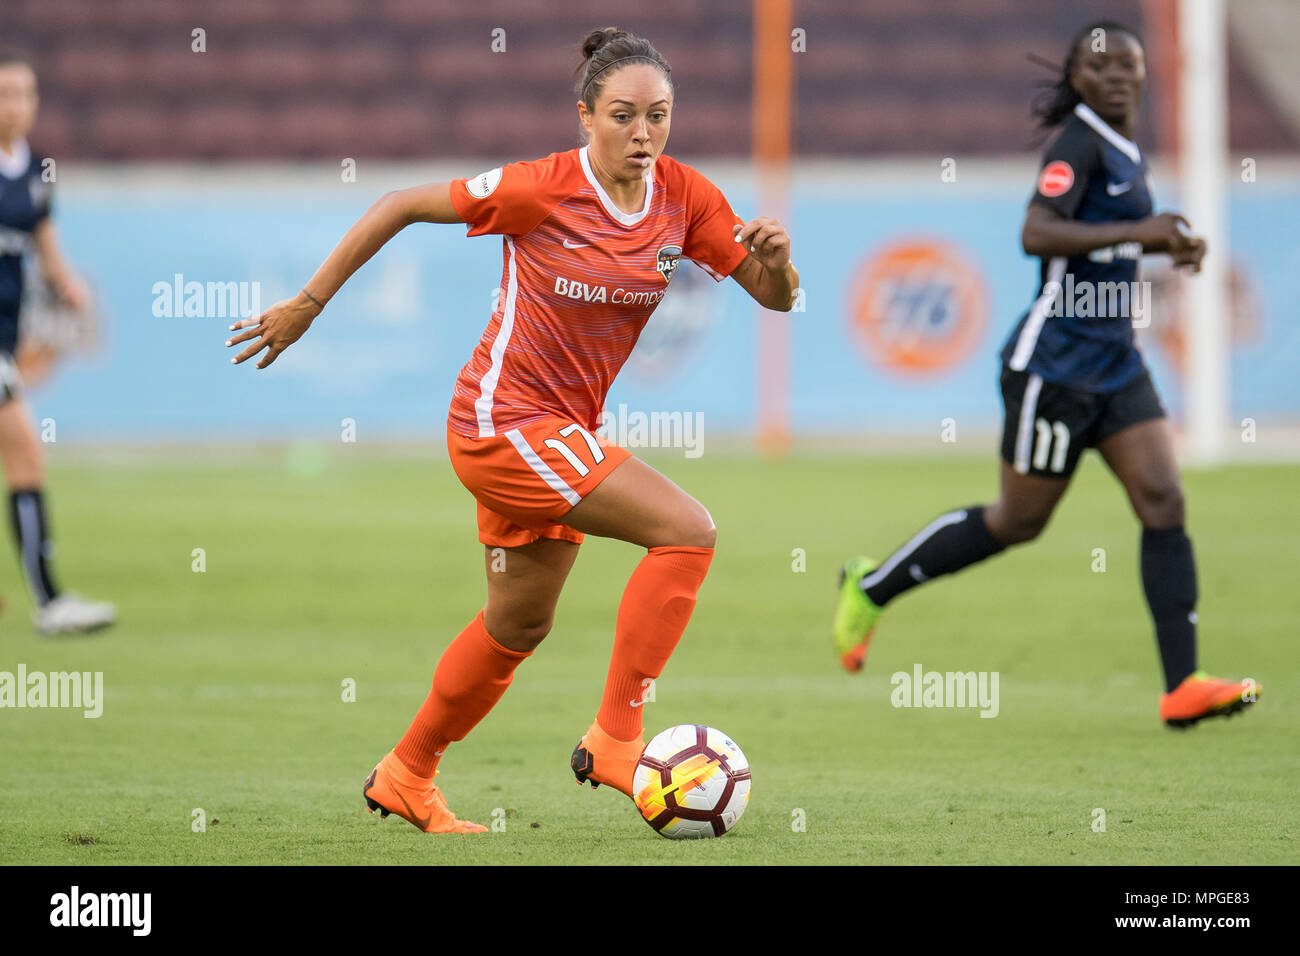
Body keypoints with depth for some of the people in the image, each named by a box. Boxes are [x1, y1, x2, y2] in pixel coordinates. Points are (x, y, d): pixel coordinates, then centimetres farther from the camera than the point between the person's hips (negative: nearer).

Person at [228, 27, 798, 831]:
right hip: (505, 421, -8)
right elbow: (402, 207, -9)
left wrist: (777, 259, -22)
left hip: (563, 432, 8)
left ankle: (405, 777, 40)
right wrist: (308, 304, -6)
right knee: (688, 530, -21)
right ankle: (615, 736, -16)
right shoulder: (540, 190, -19)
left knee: (520, 625, 22)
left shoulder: (685, 198, -4)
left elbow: (775, 297, 1)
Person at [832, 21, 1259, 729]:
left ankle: (1182, 687, -9)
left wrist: (1167, 247, 12)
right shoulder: (1079, 141, -15)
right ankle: (871, 588, 22)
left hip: (1116, 364, 8)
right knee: (1019, 522, 3)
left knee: (1163, 503, -5)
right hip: (1056, 363, -8)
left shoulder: (1123, 149, 12)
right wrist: (1137, 230, -30)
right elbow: (1036, 234, -28)